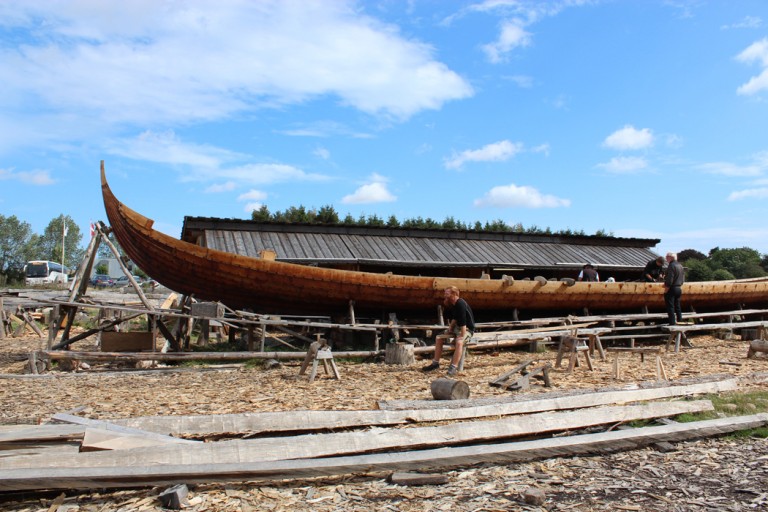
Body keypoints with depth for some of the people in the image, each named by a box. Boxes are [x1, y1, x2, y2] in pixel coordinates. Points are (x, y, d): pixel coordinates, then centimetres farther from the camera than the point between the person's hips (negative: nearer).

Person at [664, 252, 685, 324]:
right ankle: (680, 320, 21)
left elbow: (669, 280, -22)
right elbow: (683, 279, 17)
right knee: (678, 307, 16)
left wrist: (666, 290, -16)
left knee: (670, 308, -4)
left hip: (671, 289, -9)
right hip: (679, 289, 9)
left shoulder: (671, 266, -16)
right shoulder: (680, 265, 12)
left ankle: (672, 323, -5)